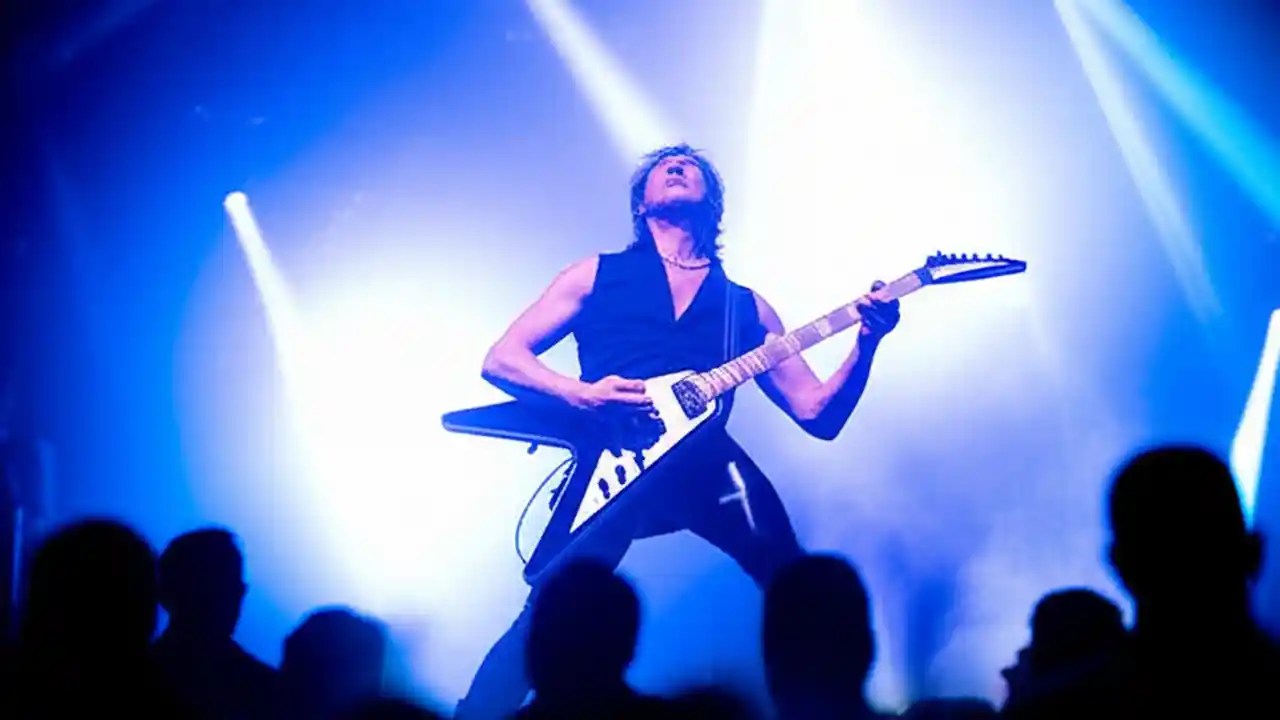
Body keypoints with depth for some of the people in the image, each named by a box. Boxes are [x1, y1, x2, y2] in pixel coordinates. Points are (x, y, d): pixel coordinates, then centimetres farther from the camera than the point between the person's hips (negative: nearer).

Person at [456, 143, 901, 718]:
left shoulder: (745, 305, 25)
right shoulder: (599, 275, 19)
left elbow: (819, 415, 21)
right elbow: (501, 361, 13)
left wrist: (866, 342, 3)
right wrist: (581, 396, -7)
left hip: (703, 463, 2)